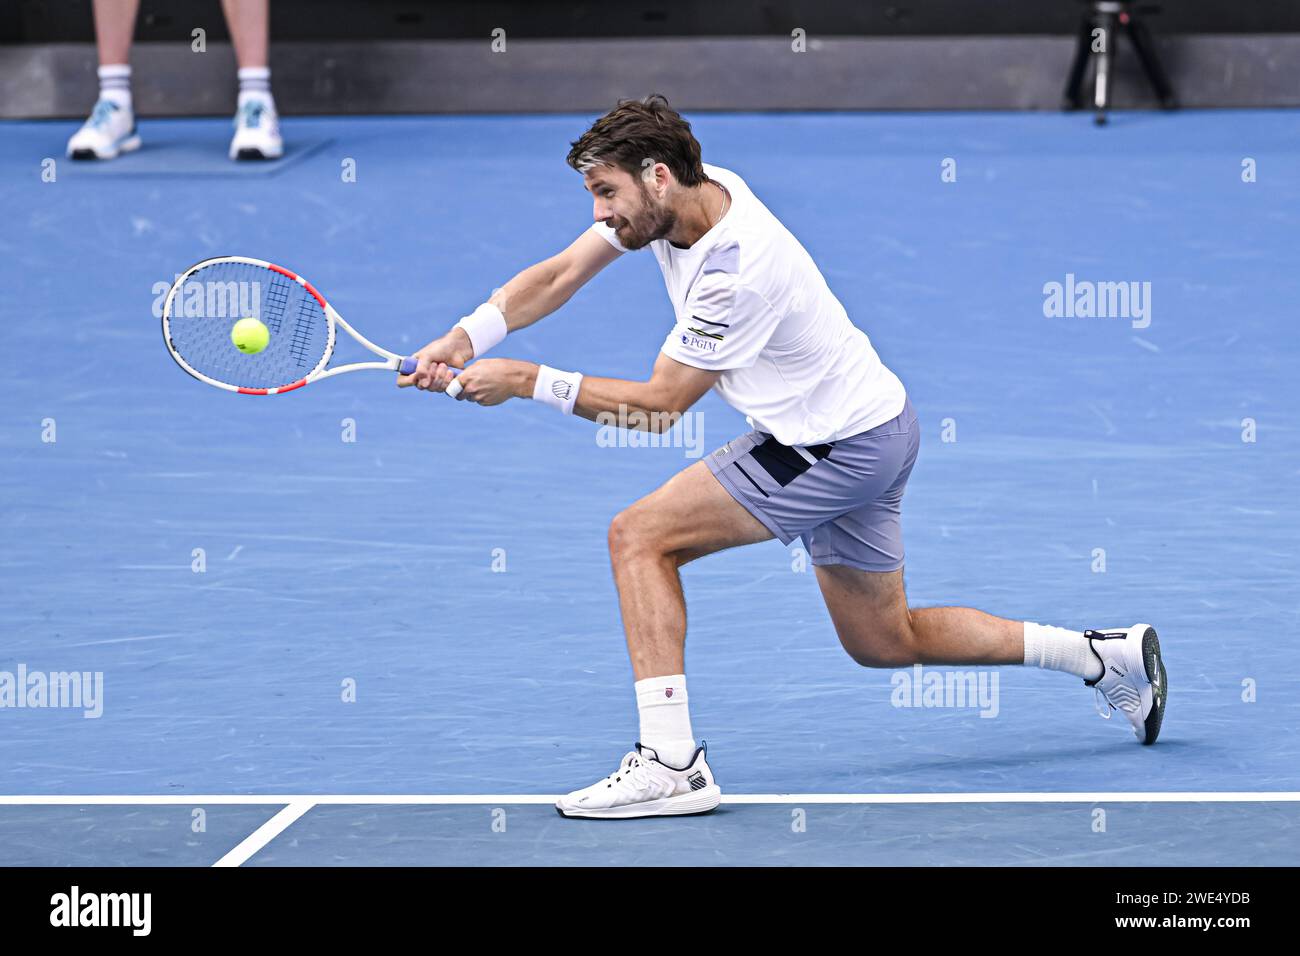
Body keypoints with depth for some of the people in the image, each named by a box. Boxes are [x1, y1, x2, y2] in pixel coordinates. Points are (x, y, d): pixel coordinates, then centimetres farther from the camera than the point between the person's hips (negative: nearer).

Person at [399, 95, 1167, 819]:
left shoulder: (736, 272, -30)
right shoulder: (682, 191, -5)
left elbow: (661, 404, -21)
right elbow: (562, 274, 1)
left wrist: (527, 382, -20)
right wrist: (465, 339, -13)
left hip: (841, 447, -10)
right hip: (869, 425, 10)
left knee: (640, 536, -14)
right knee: (885, 643, 20)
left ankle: (670, 763, -19)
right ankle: (1110, 656, 26)